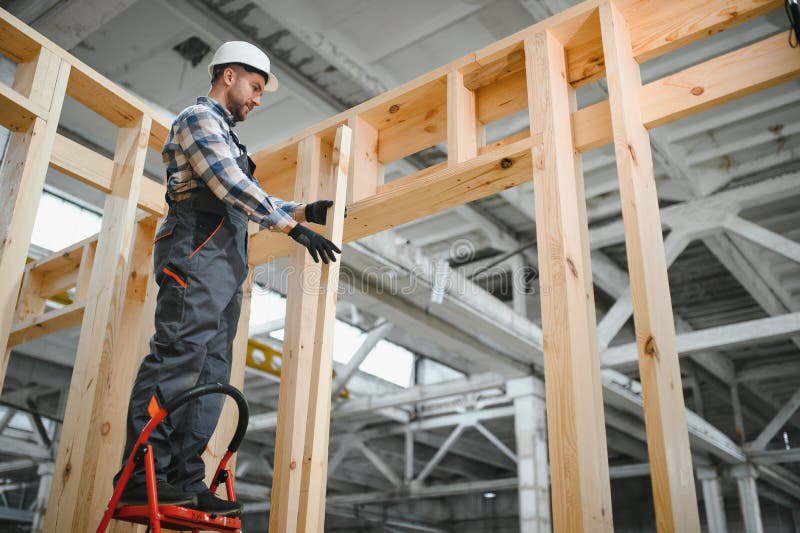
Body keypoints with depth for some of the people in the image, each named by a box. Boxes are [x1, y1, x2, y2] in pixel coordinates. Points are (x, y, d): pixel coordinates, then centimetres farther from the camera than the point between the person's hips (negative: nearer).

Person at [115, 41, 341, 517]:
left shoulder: (225, 135, 31)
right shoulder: (200, 118, 1)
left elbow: (251, 200, 29)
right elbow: (233, 188, -13)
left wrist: (306, 211, 18)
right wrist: (295, 227, -16)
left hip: (225, 266, 10)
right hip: (198, 255, -10)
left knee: (210, 373, 2)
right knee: (177, 358, -17)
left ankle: (185, 482, 1)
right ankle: (141, 476, -16)